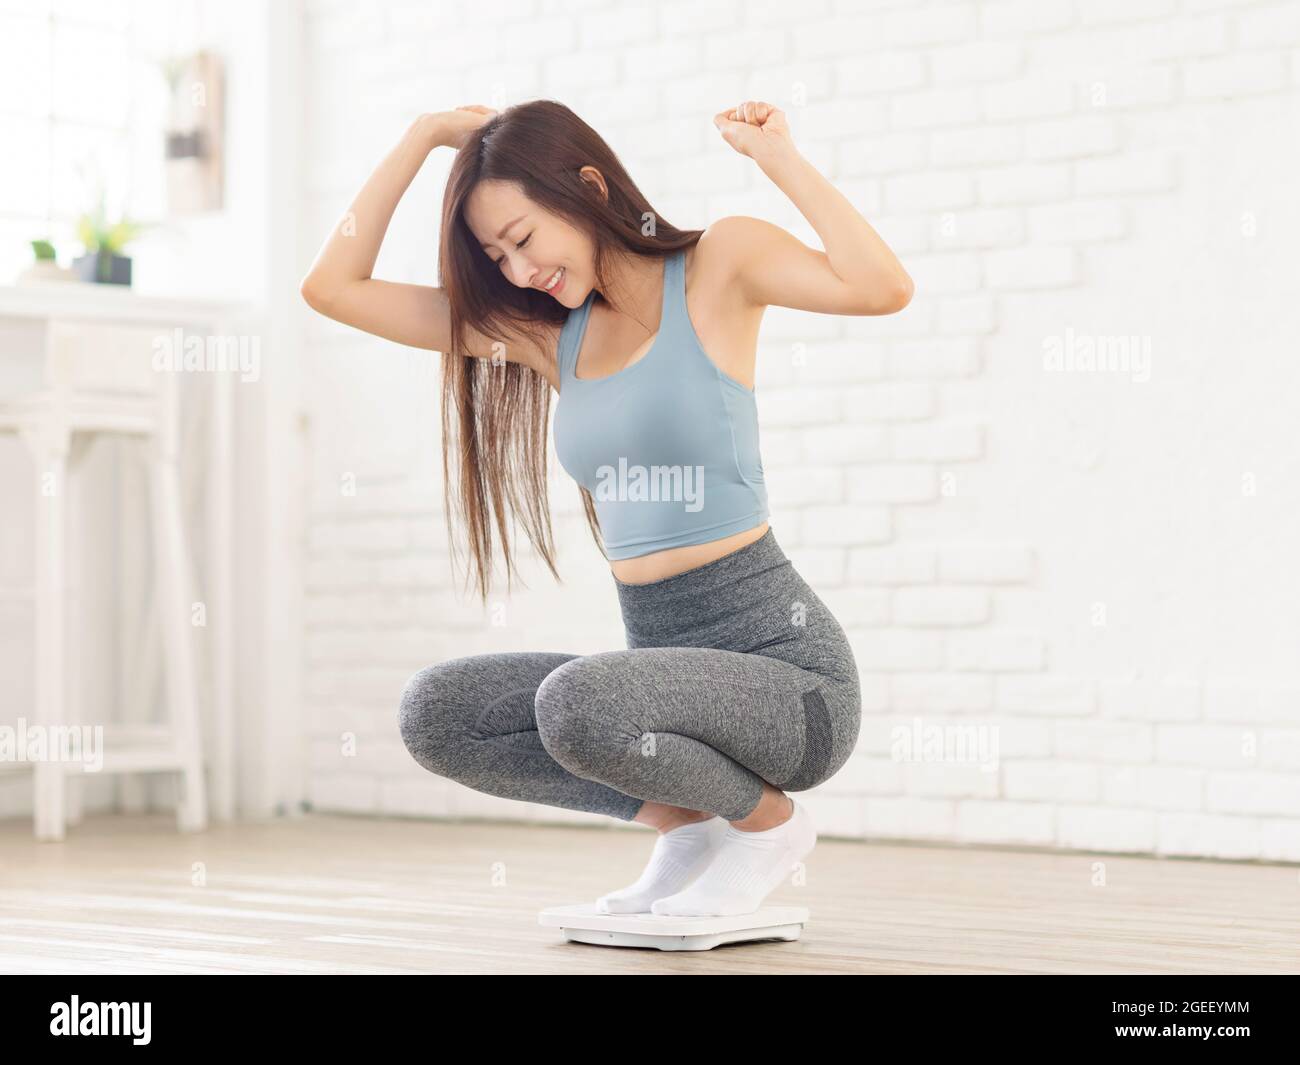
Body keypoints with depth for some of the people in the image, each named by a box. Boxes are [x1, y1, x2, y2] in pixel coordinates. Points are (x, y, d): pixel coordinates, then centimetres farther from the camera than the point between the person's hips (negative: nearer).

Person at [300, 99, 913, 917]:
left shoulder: (718, 264, -4)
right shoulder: (548, 333, 11)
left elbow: (883, 289, -23)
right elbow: (333, 287, 10)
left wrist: (780, 158, -15)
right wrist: (425, 138, 8)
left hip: (781, 658, -7)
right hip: (664, 660, 7)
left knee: (576, 703, -32)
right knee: (434, 713, -9)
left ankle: (769, 821, -2)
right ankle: (686, 820, 5)